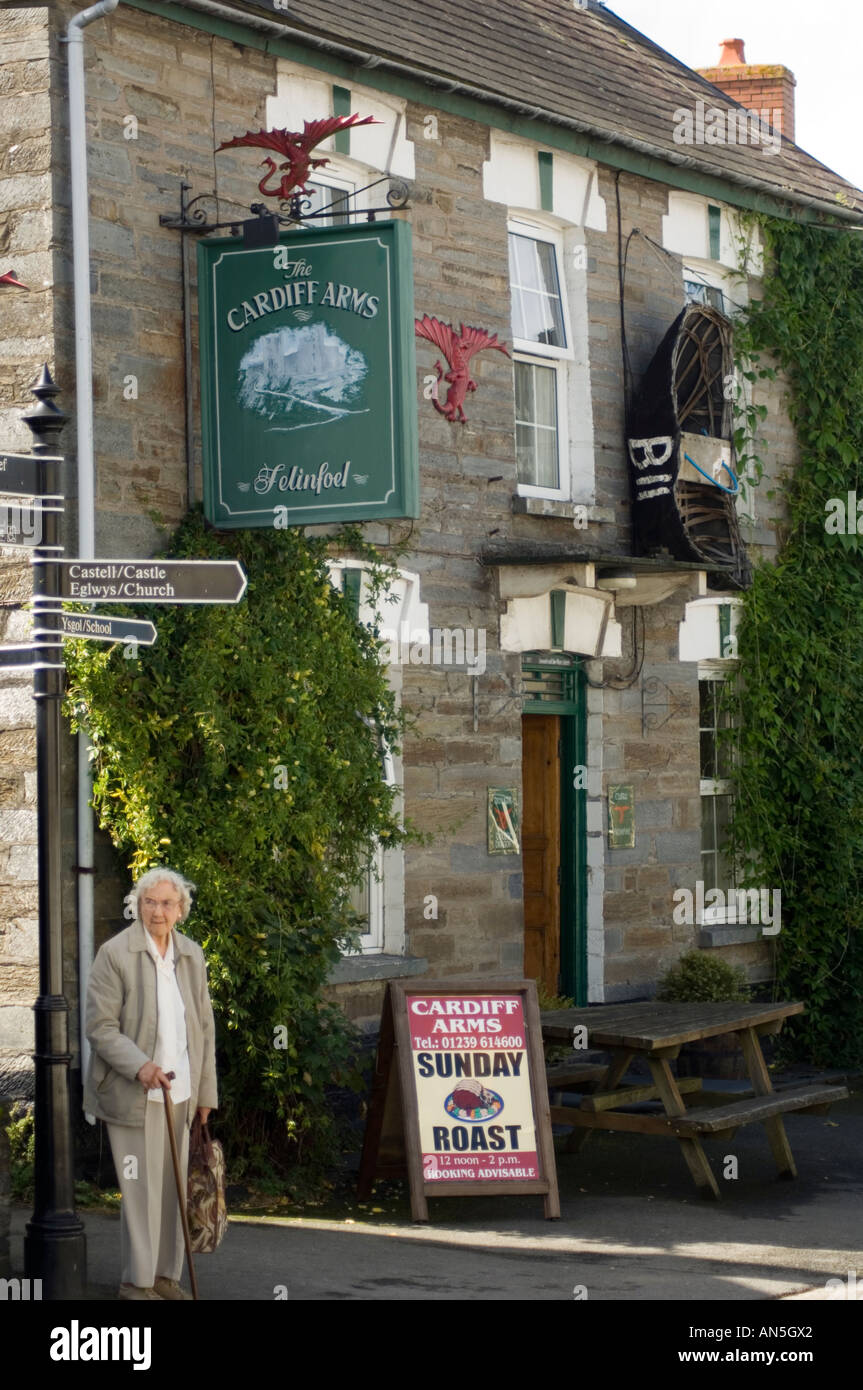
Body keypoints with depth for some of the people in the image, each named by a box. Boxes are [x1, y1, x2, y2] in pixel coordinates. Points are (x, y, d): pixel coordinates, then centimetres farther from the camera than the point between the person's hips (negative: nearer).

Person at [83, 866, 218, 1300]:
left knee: (173, 1187, 10)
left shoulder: (191, 955, 8)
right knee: (141, 1189, -4)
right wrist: (139, 1066, -25)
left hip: (178, 1092, 5)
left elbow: (203, 1027, 13)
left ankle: (165, 1275, 20)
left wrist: (206, 1090, 11)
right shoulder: (115, 954, -10)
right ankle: (136, 1281, 8)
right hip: (133, 1095, -5)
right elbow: (99, 1027, -12)